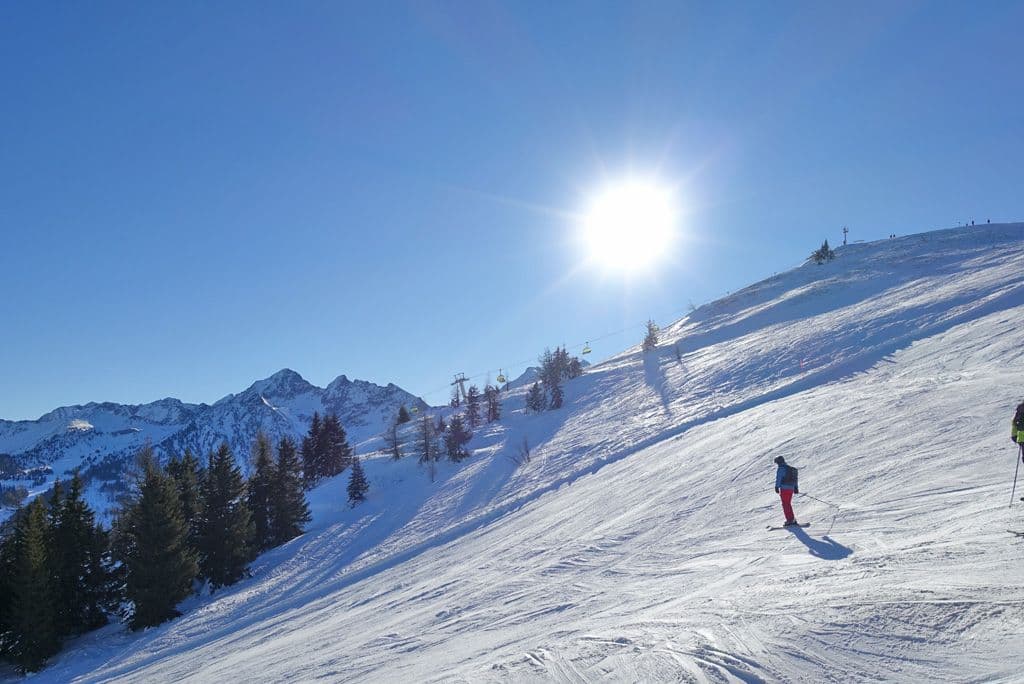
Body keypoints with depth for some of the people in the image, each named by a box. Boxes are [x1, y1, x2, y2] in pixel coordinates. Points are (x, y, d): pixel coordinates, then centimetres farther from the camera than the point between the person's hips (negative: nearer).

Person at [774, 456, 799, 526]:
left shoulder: (781, 469, -8)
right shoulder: (791, 468, 17)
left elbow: (778, 478, -17)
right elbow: (794, 479, 23)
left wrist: (777, 487, -21)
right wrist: (796, 487, 29)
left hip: (784, 489, -8)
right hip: (791, 488, 8)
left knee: (785, 504, -3)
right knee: (788, 504, 17)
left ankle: (789, 520, -8)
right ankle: (792, 519, 16)